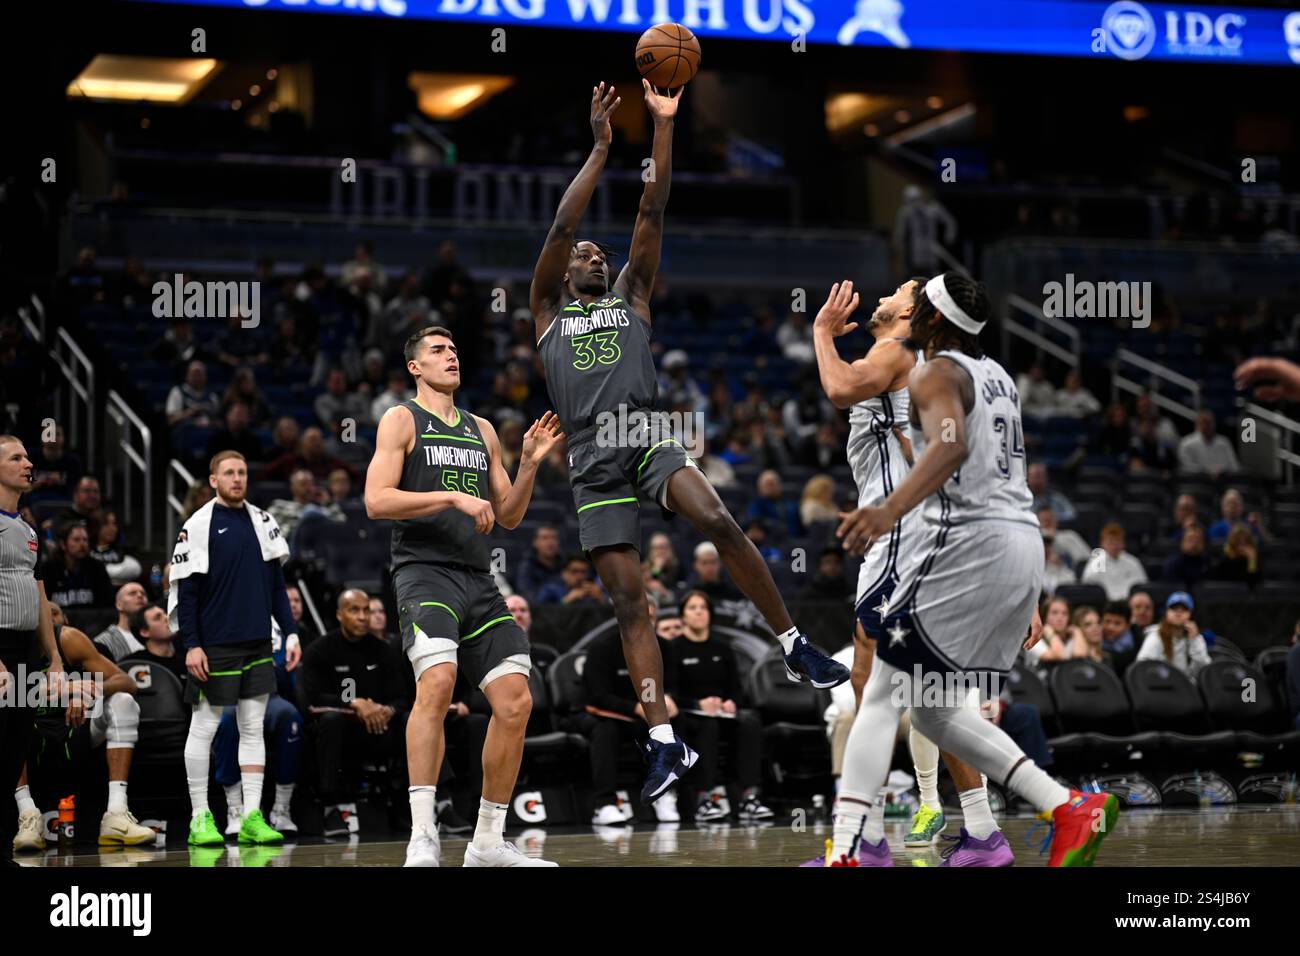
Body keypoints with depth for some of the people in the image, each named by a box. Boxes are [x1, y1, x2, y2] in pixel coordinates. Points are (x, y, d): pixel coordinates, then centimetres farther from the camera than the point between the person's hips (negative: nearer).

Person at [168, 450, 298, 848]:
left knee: (253, 728, 4)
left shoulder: (262, 521, 11)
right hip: (215, 646, -5)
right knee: (204, 727, 1)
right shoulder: (198, 525, -4)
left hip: (257, 644, 5)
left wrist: (290, 631, 9)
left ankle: (252, 817, 5)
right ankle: (200, 818, 7)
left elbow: (276, 583, 16)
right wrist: (191, 645, -13)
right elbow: (185, 588, -7)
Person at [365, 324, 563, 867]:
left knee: (515, 702, -1)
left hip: (478, 582, 7)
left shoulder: (482, 430, 21)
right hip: (425, 572, -6)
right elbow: (376, 500, -10)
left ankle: (488, 842, 10)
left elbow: (509, 517, 22)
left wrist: (530, 463, 7)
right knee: (437, 681, -29)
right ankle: (422, 839, -29)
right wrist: (453, 497, -17)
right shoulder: (401, 420, 4)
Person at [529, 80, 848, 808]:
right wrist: (601, 147, -6)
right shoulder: (547, 311, 15)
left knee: (718, 520, -26)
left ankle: (796, 647, -13)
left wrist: (665, 125, 0)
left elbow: (653, 212, 9)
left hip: (651, 441, 0)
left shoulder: (633, 297, 18)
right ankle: (665, 742, -3)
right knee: (629, 597, -3)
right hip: (594, 466, 0)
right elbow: (561, 227, 1)